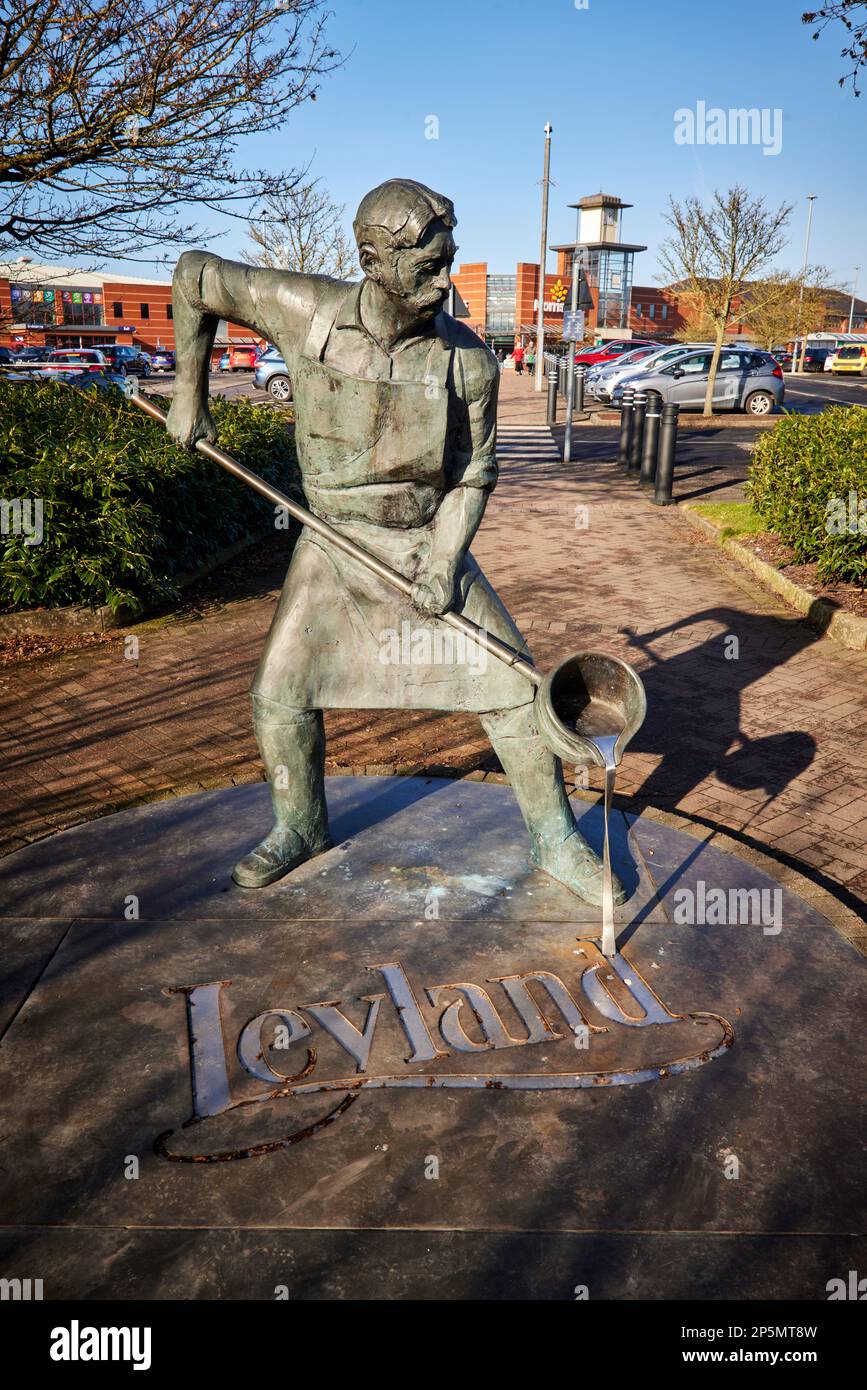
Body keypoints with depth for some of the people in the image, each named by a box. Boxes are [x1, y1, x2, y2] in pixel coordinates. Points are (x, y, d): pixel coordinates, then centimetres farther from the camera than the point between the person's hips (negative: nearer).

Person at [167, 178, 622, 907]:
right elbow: (195, 276, -1)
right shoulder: (306, 312, -16)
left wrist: (442, 562, -20)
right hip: (333, 543, 1)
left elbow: (474, 475, -6)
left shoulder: (469, 361, -16)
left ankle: (555, 840, 12)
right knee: (282, 692, -1)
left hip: (429, 542, 0)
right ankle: (302, 827, 26)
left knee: (512, 683, -6)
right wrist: (189, 392, 1)